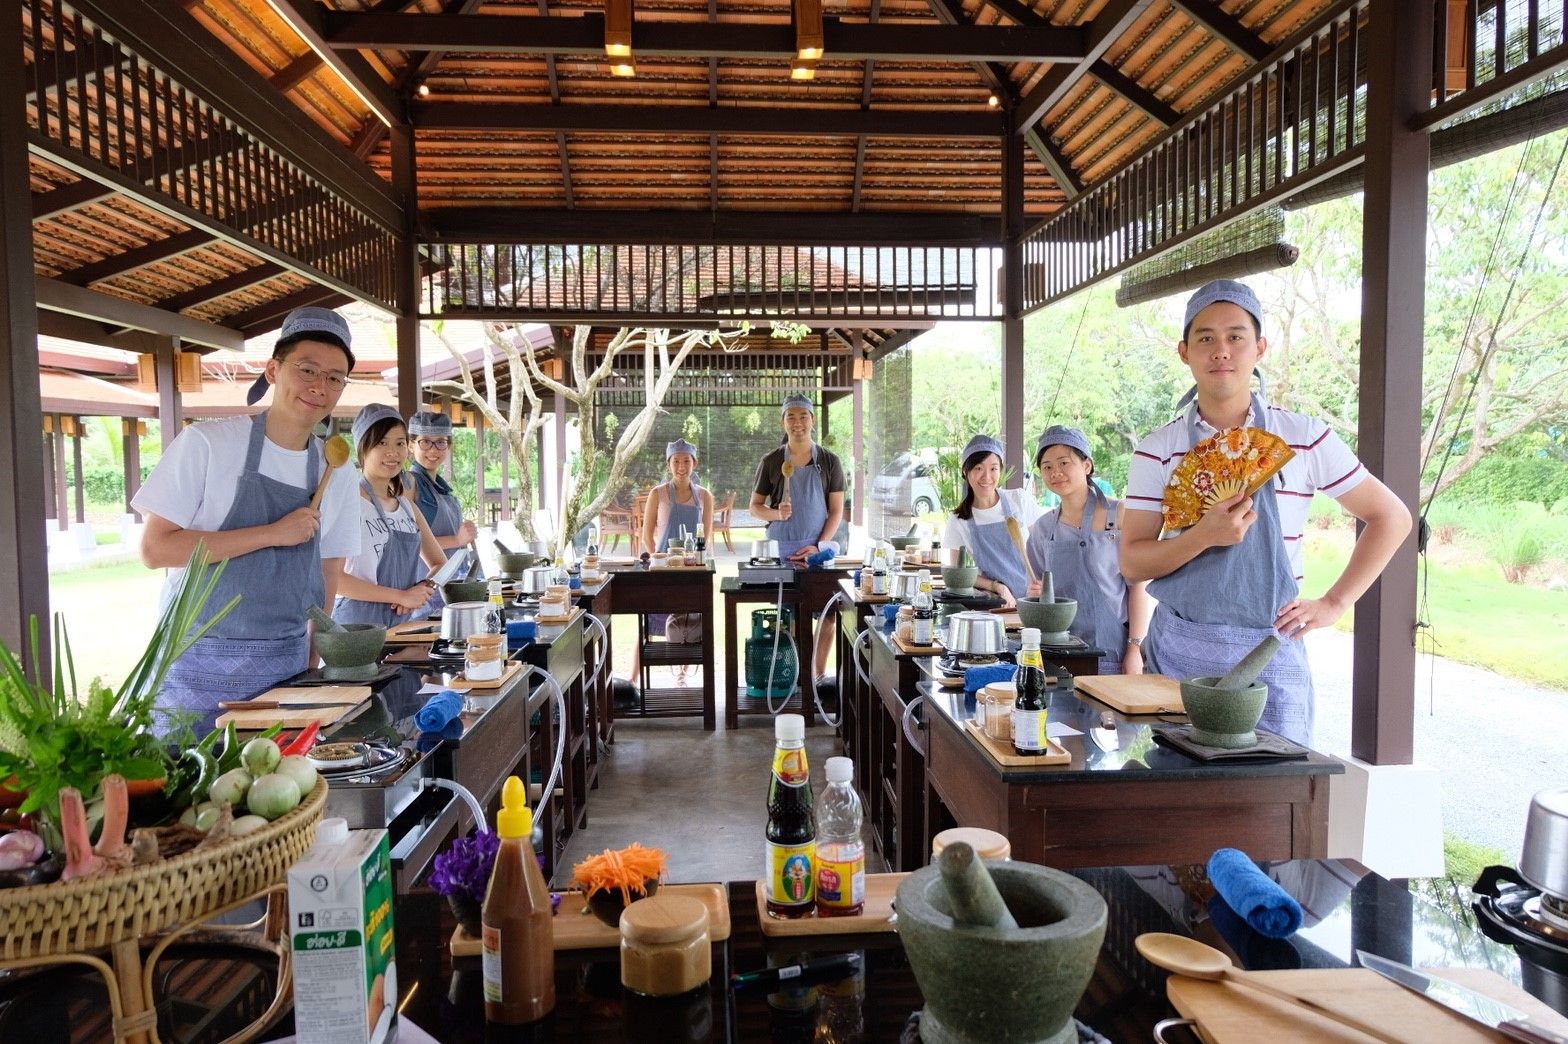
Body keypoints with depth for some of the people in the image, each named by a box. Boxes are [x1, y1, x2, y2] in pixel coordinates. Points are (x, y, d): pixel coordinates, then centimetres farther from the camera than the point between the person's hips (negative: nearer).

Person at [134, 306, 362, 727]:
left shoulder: (336, 474, 5)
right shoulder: (206, 443, -8)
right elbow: (154, 549, -12)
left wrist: (311, 666, 5)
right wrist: (273, 534, -17)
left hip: (285, 666, 4)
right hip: (201, 666, -3)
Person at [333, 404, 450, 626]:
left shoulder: (406, 504, 13)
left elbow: (439, 563, 19)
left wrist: (422, 589, -2)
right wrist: (401, 596, -14)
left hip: (404, 621, 5)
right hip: (359, 621, -5)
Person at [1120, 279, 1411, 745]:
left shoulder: (1303, 438, 0)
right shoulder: (1158, 450, 1)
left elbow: (1392, 517, 9)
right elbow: (1132, 563, -2)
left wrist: (1333, 603, 1)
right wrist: (1204, 536, -19)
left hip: (1270, 653, 0)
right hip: (1179, 650, 0)